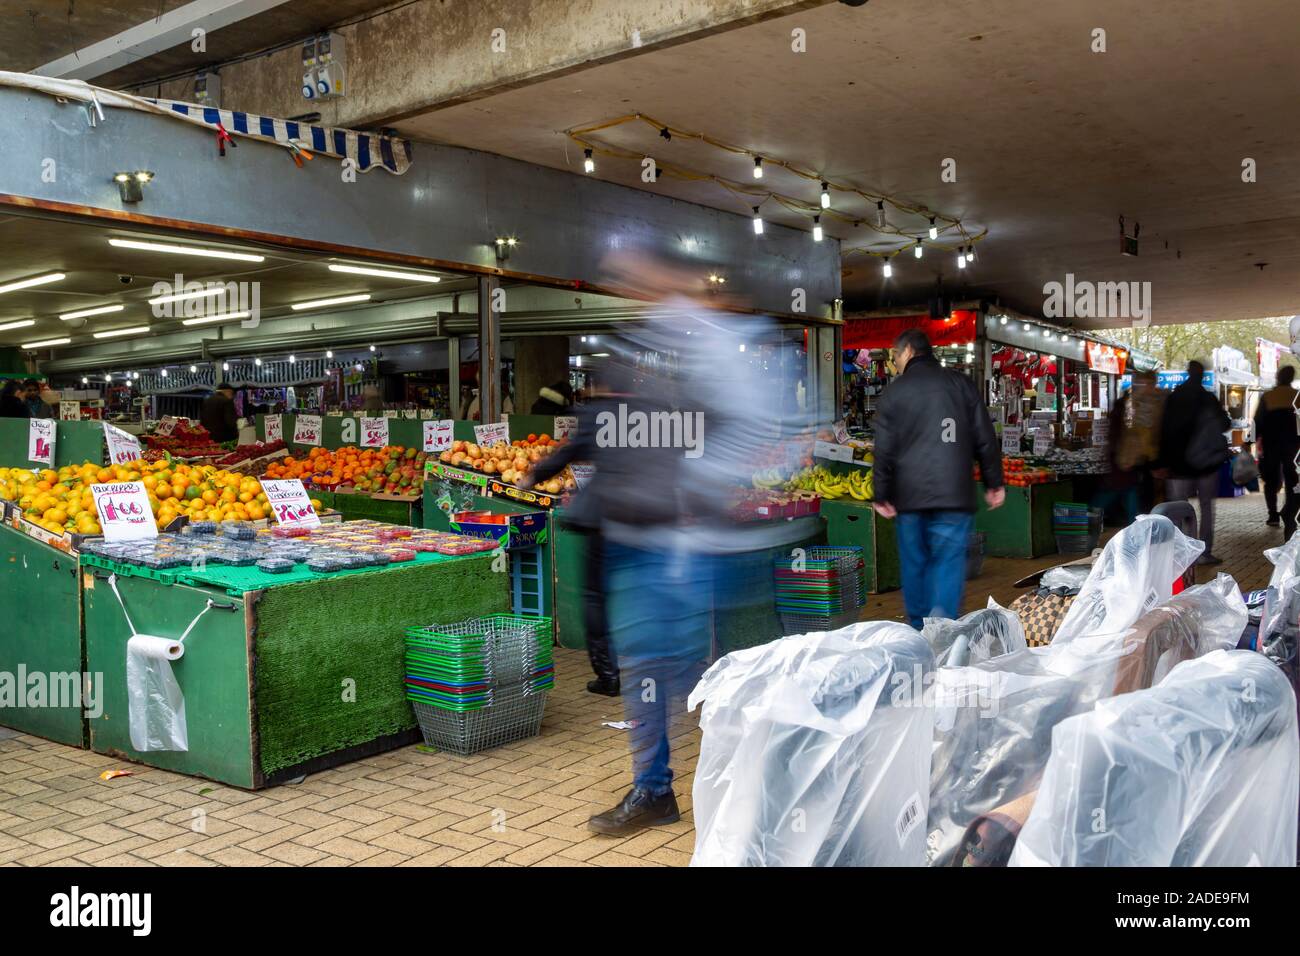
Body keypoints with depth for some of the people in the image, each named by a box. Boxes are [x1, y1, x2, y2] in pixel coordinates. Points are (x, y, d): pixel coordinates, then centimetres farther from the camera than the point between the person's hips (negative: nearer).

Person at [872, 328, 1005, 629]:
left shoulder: (893, 391, 2)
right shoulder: (960, 383, 6)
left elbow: (884, 449, 0)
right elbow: (985, 438, 5)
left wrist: (882, 496, 4)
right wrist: (994, 483, 11)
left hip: (908, 495, 0)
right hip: (954, 493, 0)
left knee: (914, 563, 11)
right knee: (948, 561, -1)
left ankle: (919, 630, 18)